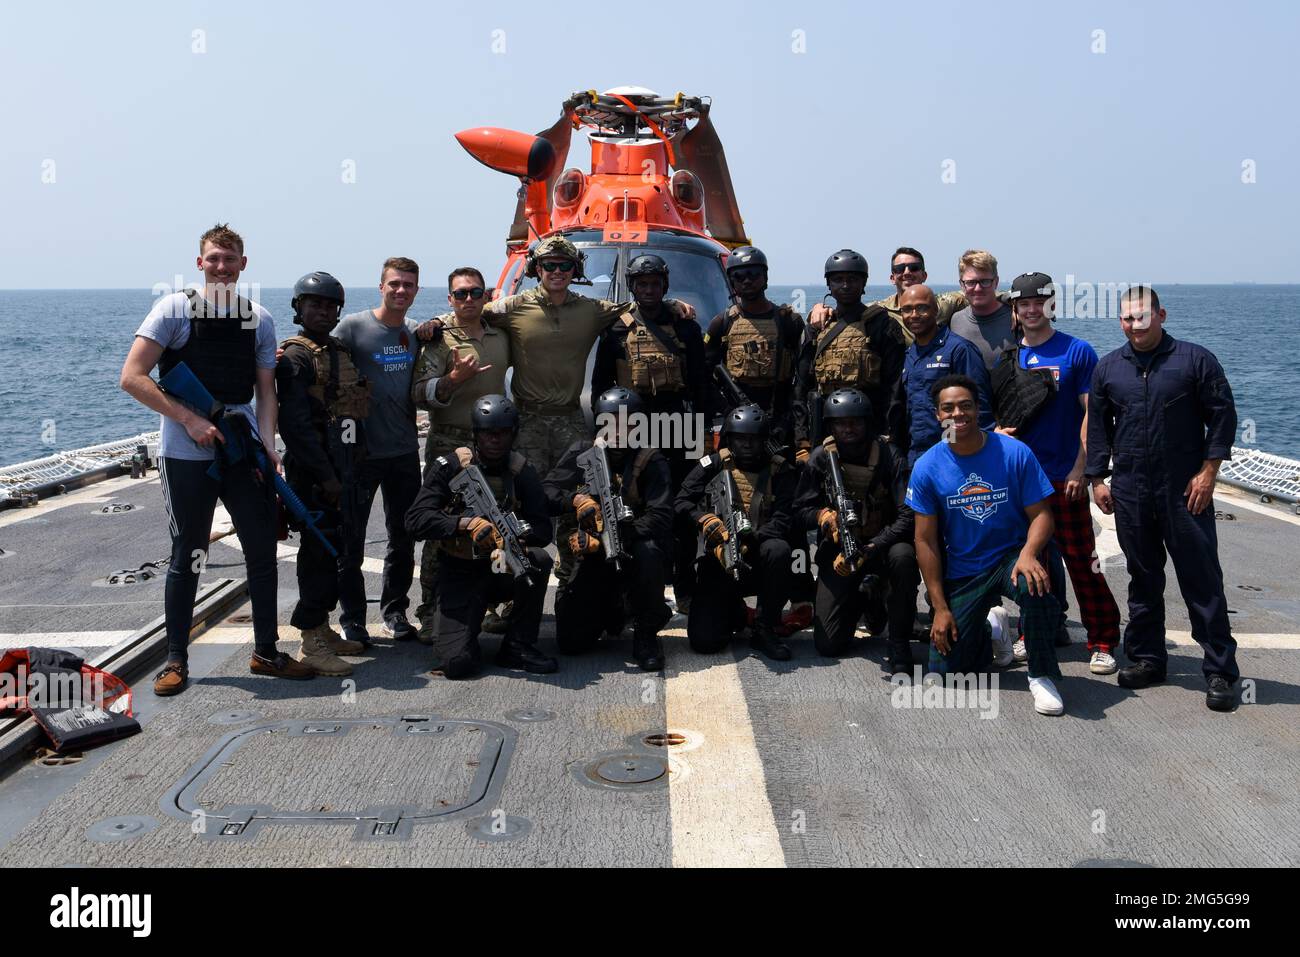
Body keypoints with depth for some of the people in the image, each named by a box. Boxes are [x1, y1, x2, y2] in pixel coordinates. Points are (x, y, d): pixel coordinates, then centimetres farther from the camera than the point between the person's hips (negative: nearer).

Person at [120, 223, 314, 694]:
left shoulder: (259, 319, 7)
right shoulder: (175, 308, -4)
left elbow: (265, 389, 7)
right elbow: (132, 378, -9)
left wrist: (267, 443, -9)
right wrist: (190, 420, -16)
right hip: (187, 454, -4)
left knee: (263, 550, 6)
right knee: (187, 557, 4)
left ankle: (266, 651, 21)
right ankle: (176, 659, 18)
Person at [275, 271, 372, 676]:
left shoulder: (340, 351, 17)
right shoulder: (296, 356, -10)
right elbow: (295, 422, -18)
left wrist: (355, 462, 14)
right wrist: (324, 476, -20)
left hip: (344, 464, 9)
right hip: (314, 469, -8)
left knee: (333, 547, 13)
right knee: (319, 549, -6)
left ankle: (322, 628, 23)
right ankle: (312, 642, 0)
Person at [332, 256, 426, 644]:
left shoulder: (417, 332, 11)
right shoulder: (354, 326, -6)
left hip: (405, 451, 5)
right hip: (362, 451, -5)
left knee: (403, 538, 12)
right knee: (351, 539, 1)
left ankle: (395, 611, 26)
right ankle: (352, 618, 13)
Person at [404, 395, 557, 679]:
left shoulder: (521, 472, -1)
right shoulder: (450, 466, -7)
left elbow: (543, 531, -8)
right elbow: (415, 521, -17)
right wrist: (466, 523, -30)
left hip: (503, 569, 2)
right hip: (459, 572, -2)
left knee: (539, 559, -32)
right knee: (457, 663, -21)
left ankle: (518, 646, -11)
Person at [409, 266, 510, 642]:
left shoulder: (500, 337, 14)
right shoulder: (437, 339, -2)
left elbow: (509, 370, 33)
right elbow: (420, 393, -11)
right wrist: (454, 378, -25)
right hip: (449, 443, -5)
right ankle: (429, 615, 0)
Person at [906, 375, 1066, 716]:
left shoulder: (1015, 453, -10)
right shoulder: (927, 467, -7)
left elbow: (1041, 515, -7)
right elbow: (925, 541, -5)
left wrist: (1028, 554, -30)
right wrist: (940, 608, -7)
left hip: (1011, 557, -1)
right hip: (960, 575, 2)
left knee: (1033, 585, -38)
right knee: (944, 671, -3)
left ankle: (1042, 675, -14)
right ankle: (987, 632, 31)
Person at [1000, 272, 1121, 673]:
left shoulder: (1077, 351, -3)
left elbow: (1091, 414, -6)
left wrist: (1080, 469, -12)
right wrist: (1000, 430, -4)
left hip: (1064, 475, -4)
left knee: (1080, 557, -2)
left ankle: (1103, 640, 6)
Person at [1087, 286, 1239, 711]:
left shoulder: (1195, 359, 0)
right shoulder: (1108, 368, 10)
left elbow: (1223, 414, 0)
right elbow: (1098, 425, 14)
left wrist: (1208, 472, -7)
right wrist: (1098, 478, 8)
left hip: (1185, 490, -3)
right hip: (1130, 491, 3)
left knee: (1202, 580, -1)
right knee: (1142, 578, 11)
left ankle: (1220, 672, 5)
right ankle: (1146, 658, 22)